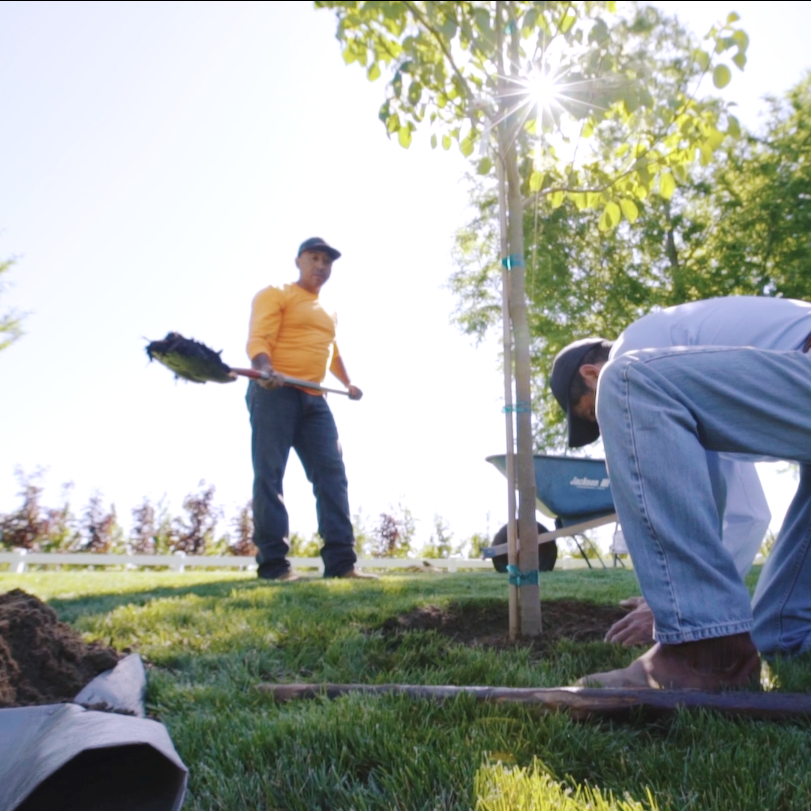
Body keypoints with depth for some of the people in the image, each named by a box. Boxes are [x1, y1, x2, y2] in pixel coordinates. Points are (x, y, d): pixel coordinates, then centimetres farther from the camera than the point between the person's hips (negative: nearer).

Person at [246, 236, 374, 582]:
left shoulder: (328, 312, 26)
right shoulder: (275, 295, 3)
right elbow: (258, 339, -11)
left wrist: (348, 382, 30)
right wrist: (266, 369, -30)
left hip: (314, 399, 7)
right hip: (274, 393, -7)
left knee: (332, 474, -3)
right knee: (270, 474, -9)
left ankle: (340, 562, -4)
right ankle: (273, 562, -8)